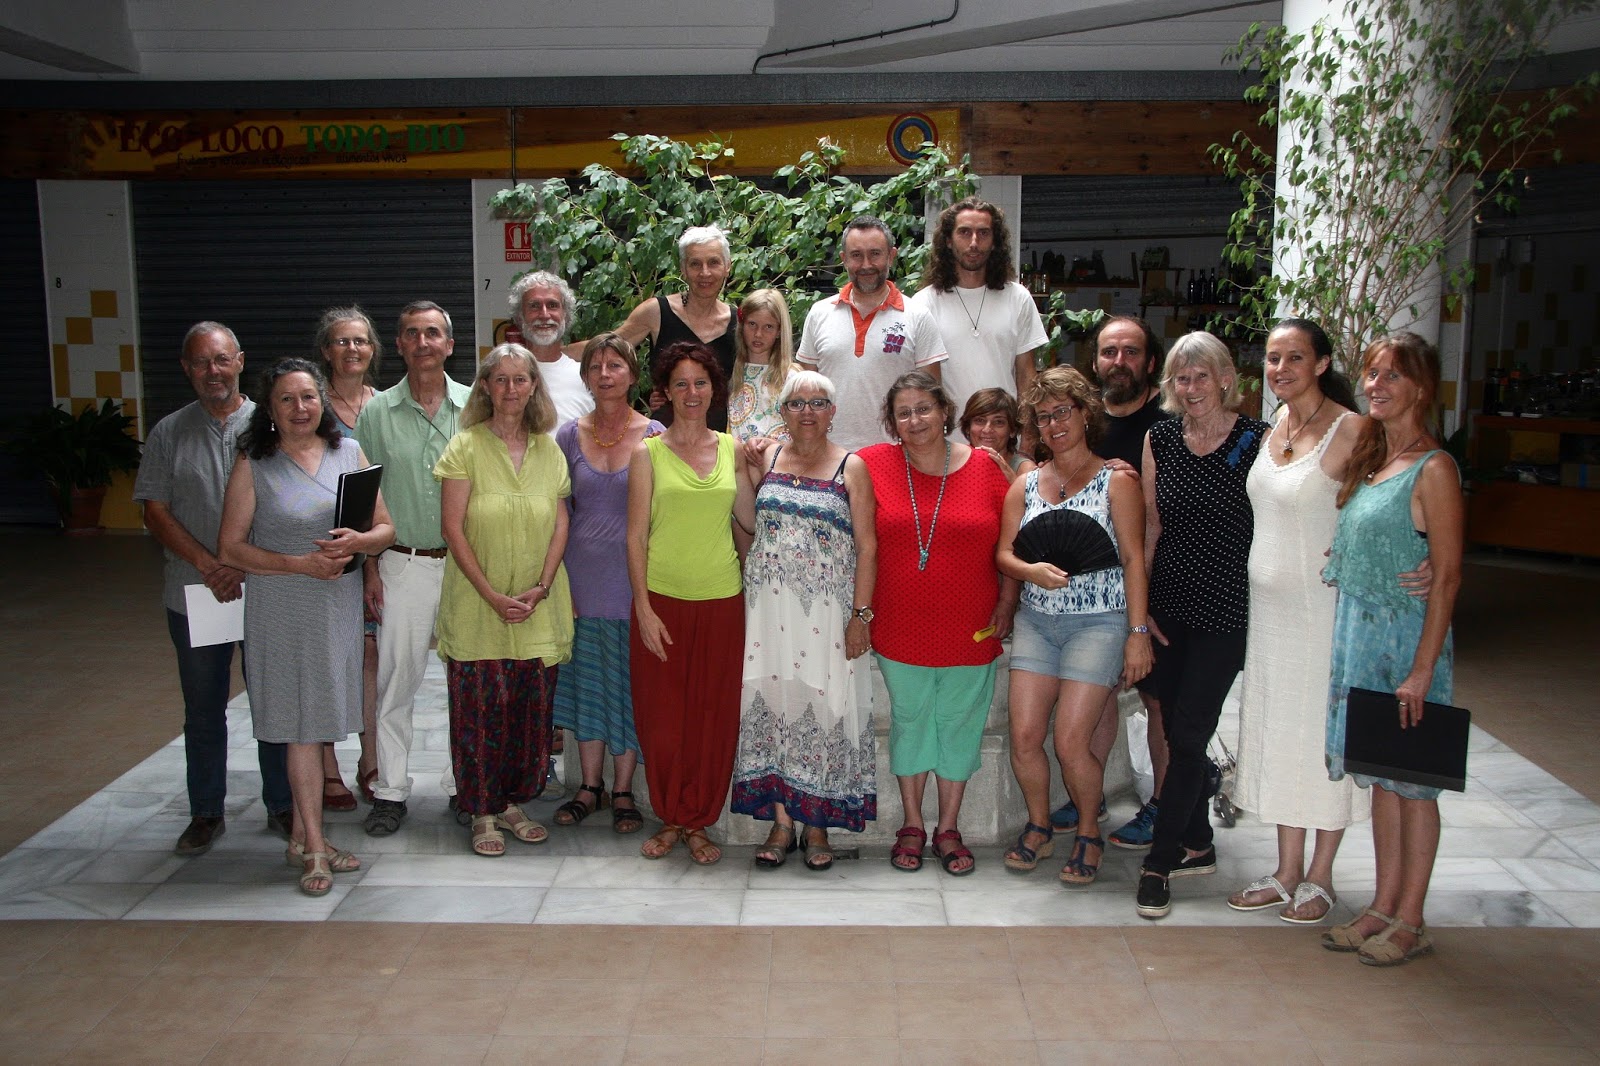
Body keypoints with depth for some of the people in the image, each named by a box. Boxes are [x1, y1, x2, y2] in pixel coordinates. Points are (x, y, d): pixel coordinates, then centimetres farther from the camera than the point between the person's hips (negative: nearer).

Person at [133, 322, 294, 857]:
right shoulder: (169, 433, 5)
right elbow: (156, 511, 1)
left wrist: (245, 566, -15)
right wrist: (209, 564, -13)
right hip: (195, 594, 2)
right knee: (203, 709, 11)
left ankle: (282, 806, 21)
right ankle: (206, 812, 24)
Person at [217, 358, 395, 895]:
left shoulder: (349, 452, 7)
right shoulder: (253, 464, -2)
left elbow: (386, 529, 7)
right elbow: (231, 548, -5)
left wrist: (357, 542, -15)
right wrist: (299, 563, -16)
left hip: (340, 604, 3)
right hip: (283, 610, -3)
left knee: (317, 722, 9)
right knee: (303, 724, -1)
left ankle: (302, 838, 22)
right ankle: (314, 847, 7)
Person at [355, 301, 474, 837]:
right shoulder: (377, 412, 4)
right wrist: (370, 566, 0)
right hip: (402, 565, 0)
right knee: (396, 677, 2)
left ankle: (465, 782, 19)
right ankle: (391, 789, 14)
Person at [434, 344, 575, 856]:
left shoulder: (549, 450, 8)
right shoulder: (465, 446, -2)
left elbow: (560, 526, 7)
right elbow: (453, 529, -7)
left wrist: (541, 588, -7)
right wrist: (493, 596, -13)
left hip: (538, 608, 3)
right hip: (477, 606, -3)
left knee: (531, 708, 6)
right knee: (479, 710, 0)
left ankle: (513, 802, 22)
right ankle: (483, 812, 13)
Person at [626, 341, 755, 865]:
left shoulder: (731, 448, 9)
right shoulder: (648, 452, 2)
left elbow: (751, 520, 9)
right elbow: (636, 534, -1)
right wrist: (643, 607, -7)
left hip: (720, 600, 2)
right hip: (662, 599, -2)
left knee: (713, 716, 5)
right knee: (661, 716, 3)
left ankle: (698, 822, 21)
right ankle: (670, 818, 22)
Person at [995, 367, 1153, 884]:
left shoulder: (1116, 481, -2)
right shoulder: (1025, 485, 11)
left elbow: (1134, 559, -5)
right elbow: (1003, 552, 9)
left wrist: (1138, 633, -10)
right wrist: (1032, 571, -14)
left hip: (1099, 622, -4)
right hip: (1036, 621, 4)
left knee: (1070, 742, -9)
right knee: (1024, 736, -3)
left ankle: (1089, 833, 17)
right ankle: (1038, 826, 22)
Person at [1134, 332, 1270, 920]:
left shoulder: (1257, 439, -8)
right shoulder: (1160, 439, 4)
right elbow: (1152, 525, 9)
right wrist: (1141, 603, 6)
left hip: (1227, 609, -4)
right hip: (1170, 604, 4)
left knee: (1189, 735, -4)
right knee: (1176, 730, 11)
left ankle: (1160, 861, 7)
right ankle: (1197, 845, 27)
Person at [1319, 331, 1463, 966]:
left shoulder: (1433, 470, -12)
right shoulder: (1369, 462, 11)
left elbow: (1447, 577, -15)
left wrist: (1422, 670, -18)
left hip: (1407, 639, -7)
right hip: (1359, 635, 7)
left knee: (1411, 779, 2)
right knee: (1381, 776, 13)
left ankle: (1409, 921, 12)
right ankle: (1384, 906, 22)